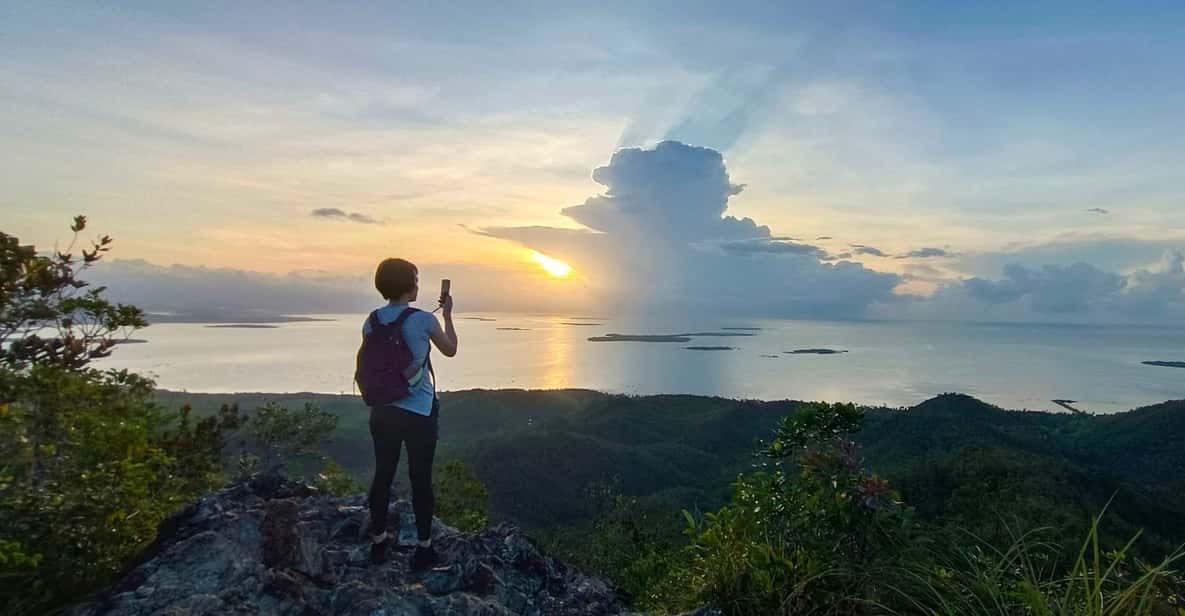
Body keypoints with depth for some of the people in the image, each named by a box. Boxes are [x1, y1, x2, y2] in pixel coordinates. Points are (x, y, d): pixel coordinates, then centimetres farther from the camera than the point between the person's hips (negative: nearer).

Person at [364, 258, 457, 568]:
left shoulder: (372, 321, 1)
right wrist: (448, 314, 15)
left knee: (383, 475, 14)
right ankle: (424, 548, 15)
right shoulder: (423, 320, -12)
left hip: (383, 411, 5)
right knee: (421, 479, 5)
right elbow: (450, 350, 5)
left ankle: (379, 540, 28)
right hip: (420, 413, -4)